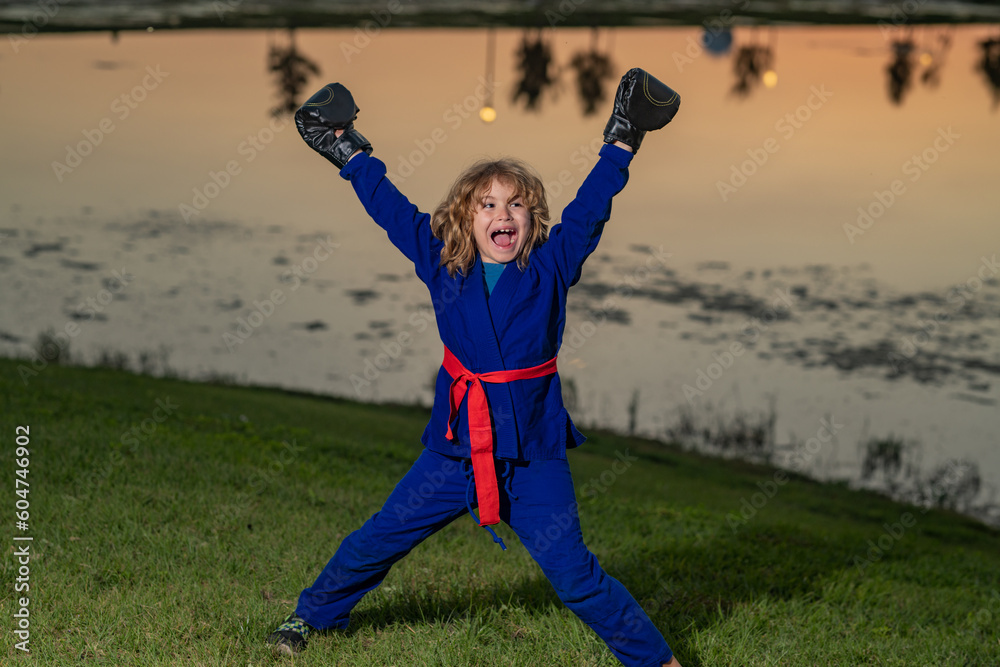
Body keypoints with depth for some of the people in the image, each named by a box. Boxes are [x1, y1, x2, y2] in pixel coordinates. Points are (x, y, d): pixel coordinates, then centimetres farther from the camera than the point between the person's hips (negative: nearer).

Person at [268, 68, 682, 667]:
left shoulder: (550, 269, -2)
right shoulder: (443, 267, 2)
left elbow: (588, 211, -1)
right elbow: (394, 211, 9)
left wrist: (620, 145, -7)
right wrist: (352, 154, 13)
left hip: (533, 456, -2)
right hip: (456, 450, 2)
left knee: (572, 570, -7)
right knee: (378, 538, 9)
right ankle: (314, 615, 33)